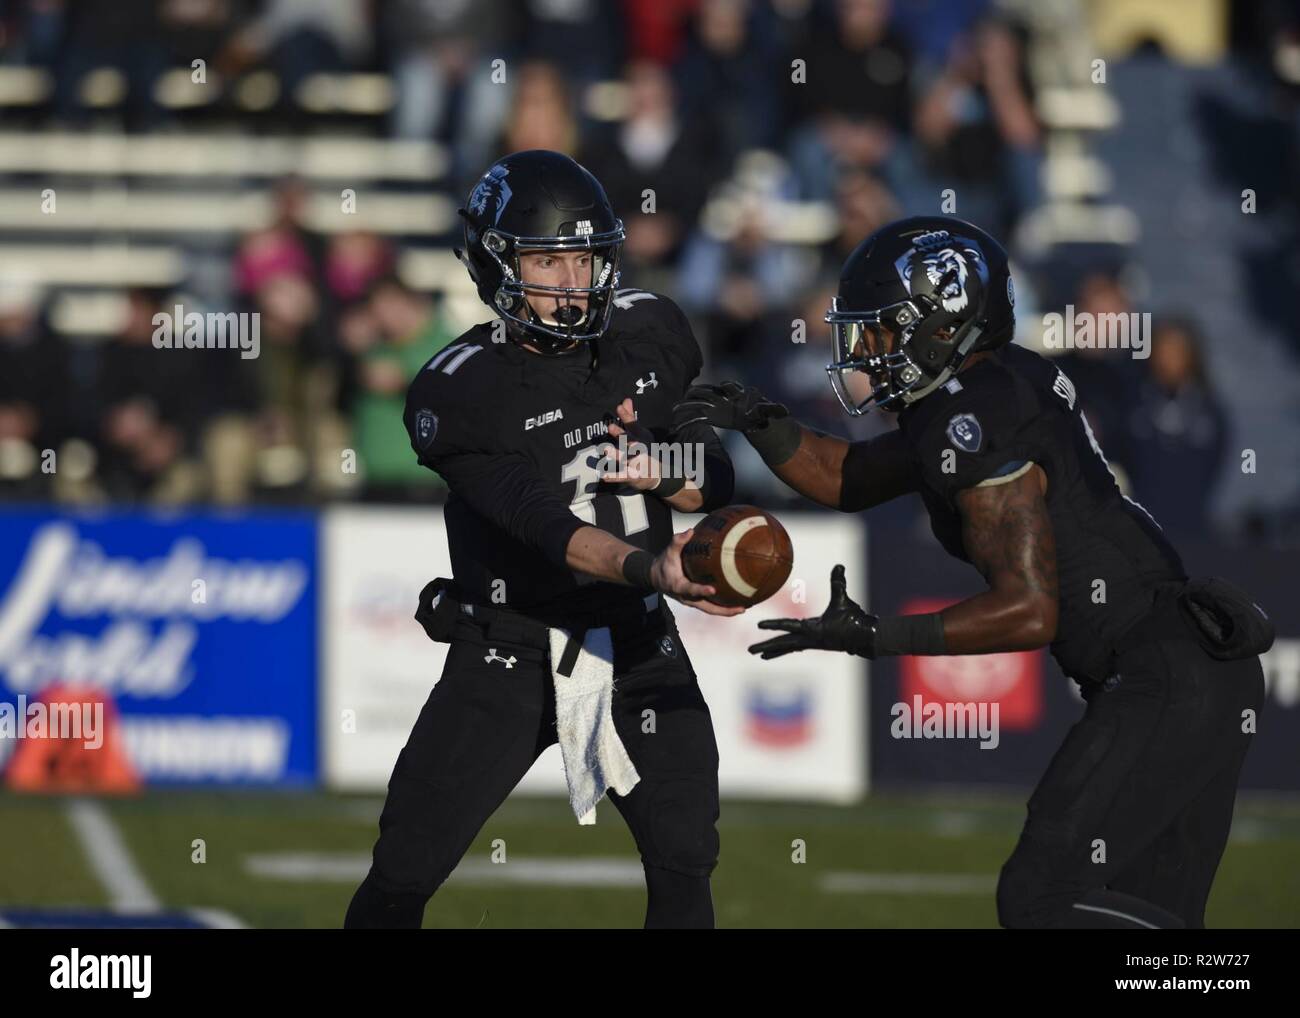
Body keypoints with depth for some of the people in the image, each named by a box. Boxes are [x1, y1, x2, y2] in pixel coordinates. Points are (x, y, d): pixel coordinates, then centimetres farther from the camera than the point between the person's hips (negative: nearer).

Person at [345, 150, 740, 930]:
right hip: (508, 651, -3)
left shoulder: (653, 333, -1)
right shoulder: (456, 391, -16)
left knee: (686, 863, -2)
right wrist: (650, 566, -45)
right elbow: (543, 525, -28)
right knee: (404, 873, -6)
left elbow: (718, 481, 8)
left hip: (636, 641, 3)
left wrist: (660, 472, -16)